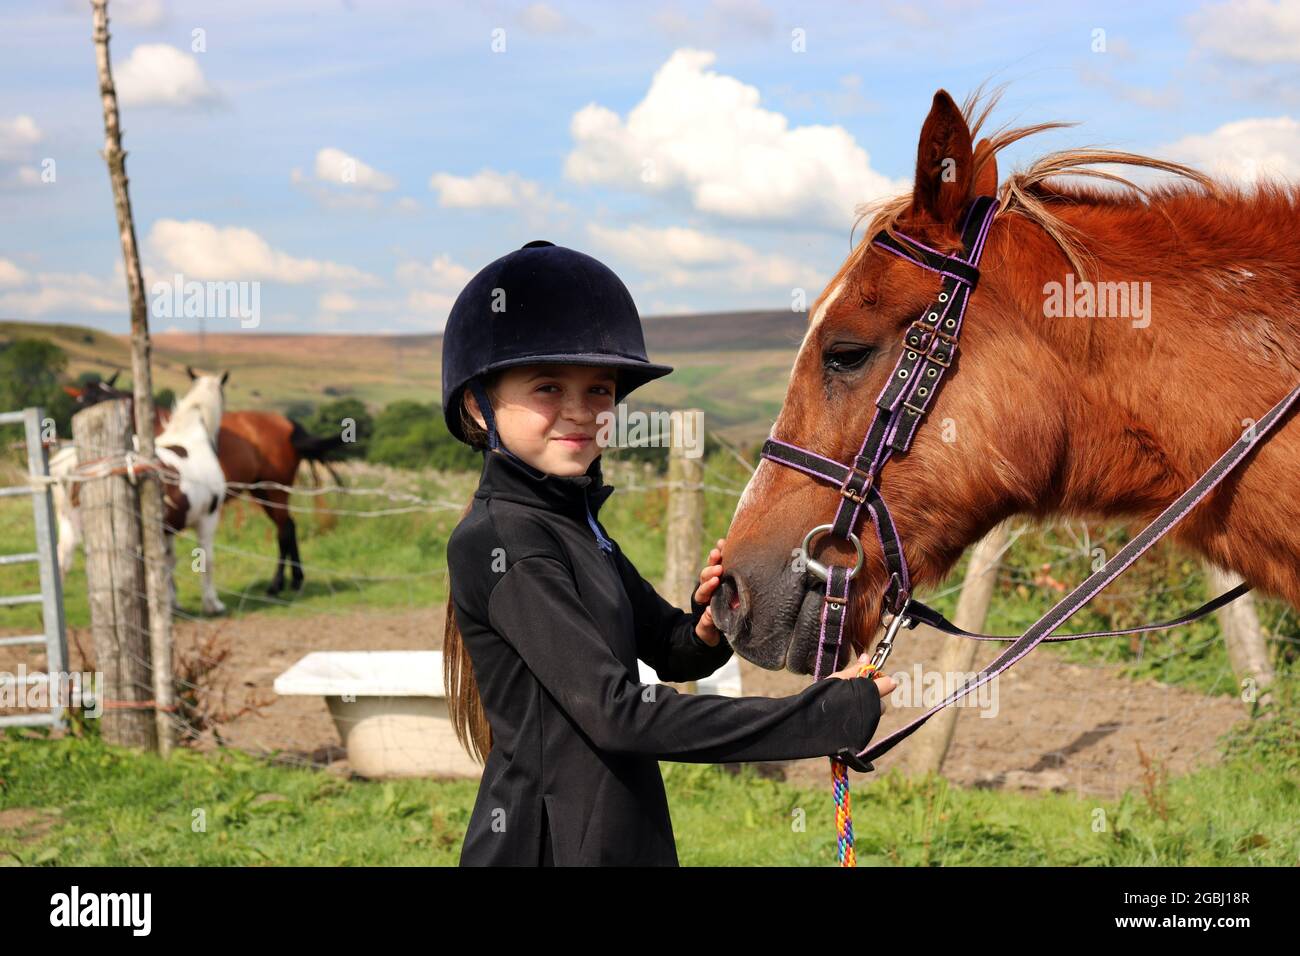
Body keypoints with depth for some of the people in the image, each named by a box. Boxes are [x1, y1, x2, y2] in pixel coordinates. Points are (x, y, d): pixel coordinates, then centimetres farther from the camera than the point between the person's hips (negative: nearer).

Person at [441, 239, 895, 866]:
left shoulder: (569, 520, 8)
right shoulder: (500, 543, -19)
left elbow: (669, 650, 13)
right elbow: (615, 712, -24)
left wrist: (708, 625, -12)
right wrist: (827, 715, -24)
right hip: (547, 844, -8)